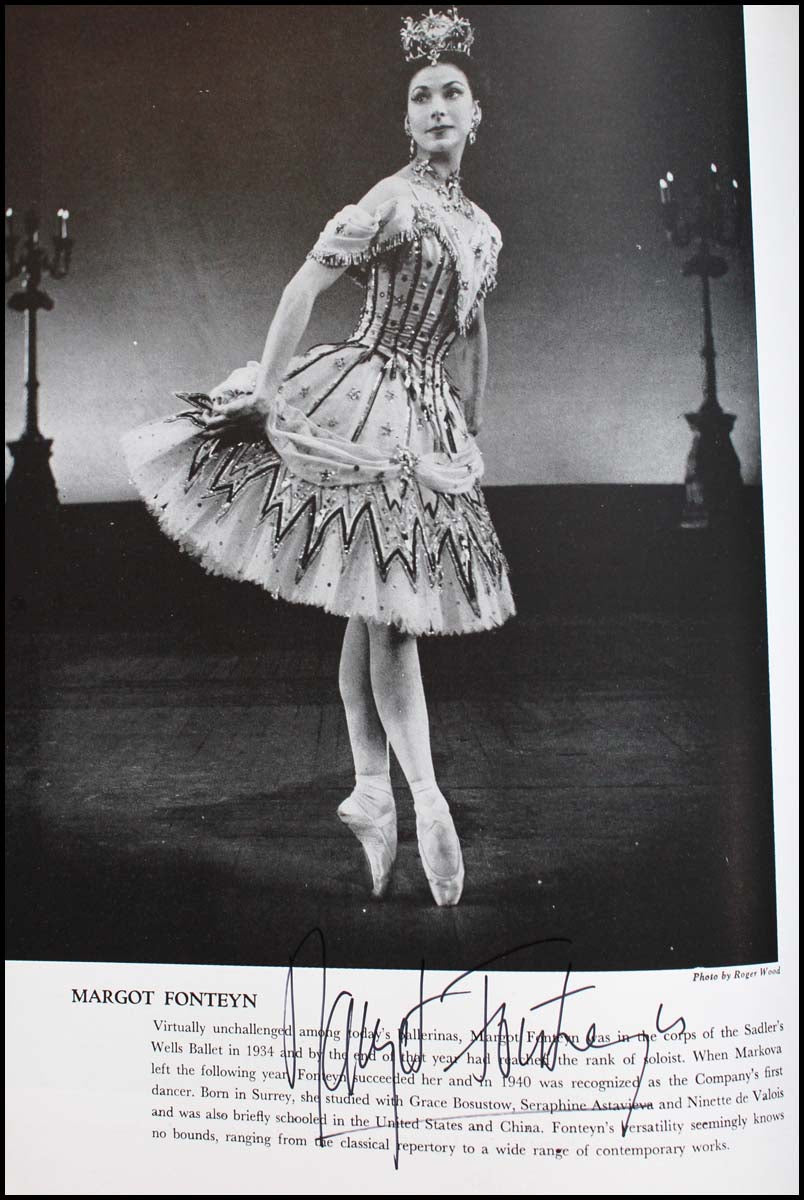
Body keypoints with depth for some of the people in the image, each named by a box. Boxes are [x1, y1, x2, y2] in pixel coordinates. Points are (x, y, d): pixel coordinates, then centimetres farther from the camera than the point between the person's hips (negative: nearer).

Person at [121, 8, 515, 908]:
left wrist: (473, 427, 23)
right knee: (379, 611, -7)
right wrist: (268, 388, -14)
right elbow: (303, 285, -12)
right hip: (362, 407, -7)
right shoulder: (394, 201, -8)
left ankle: (372, 791, 16)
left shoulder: (482, 227, 15)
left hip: (430, 421, 7)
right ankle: (424, 798, 0)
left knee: (377, 609, 8)